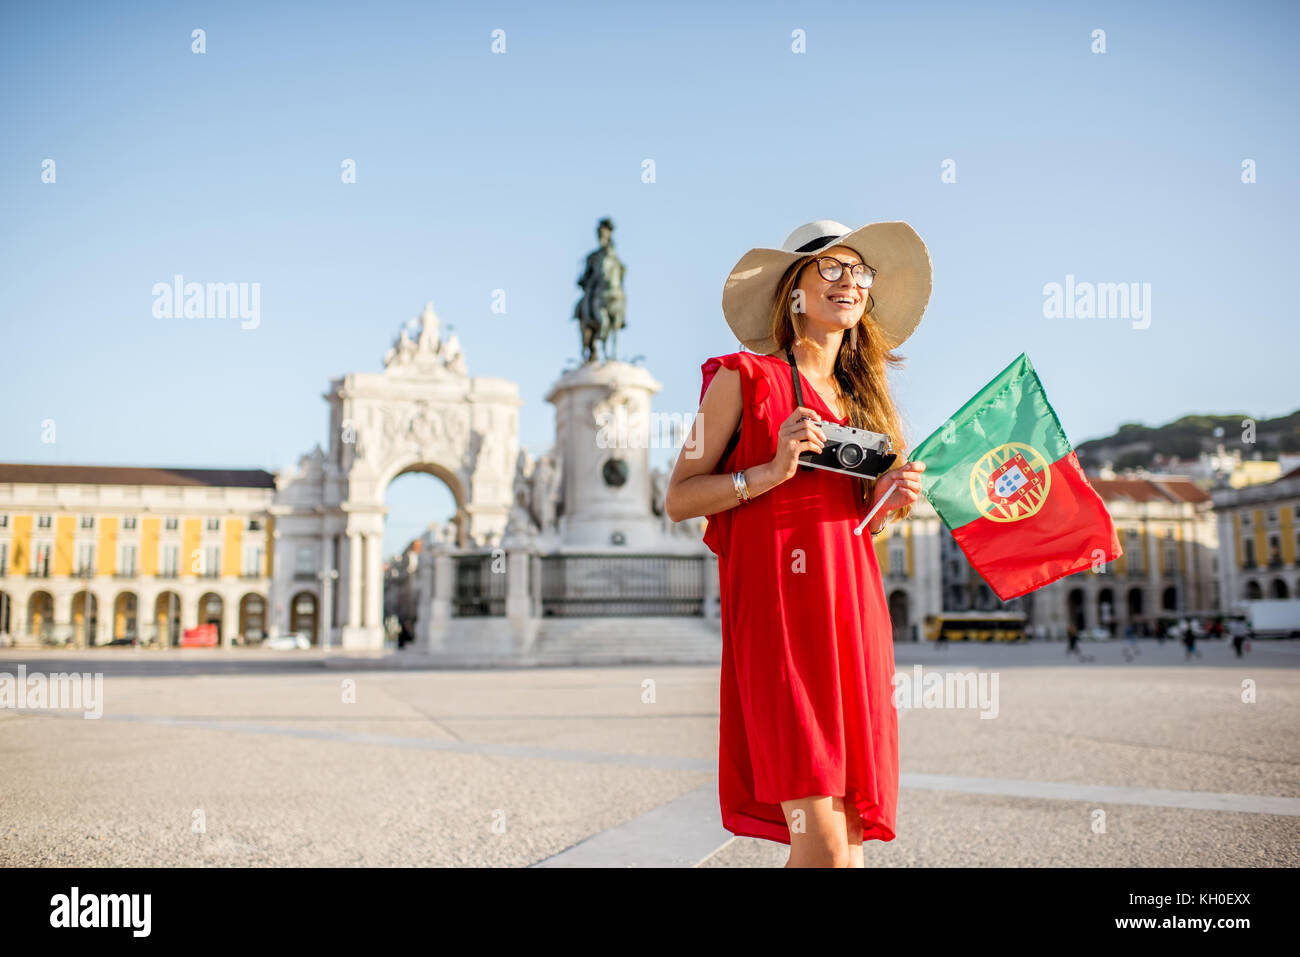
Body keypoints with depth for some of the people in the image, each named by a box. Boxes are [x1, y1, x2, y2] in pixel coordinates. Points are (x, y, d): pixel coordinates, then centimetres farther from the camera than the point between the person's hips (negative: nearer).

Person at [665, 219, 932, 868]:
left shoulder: (863, 398, 20)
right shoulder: (745, 378, 2)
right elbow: (678, 499, -2)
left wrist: (886, 502, 6)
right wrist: (772, 471, -13)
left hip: (855, 610, 6)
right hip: (778, 610, -6)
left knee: (852, 830, 5)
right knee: (823, 840, -11)